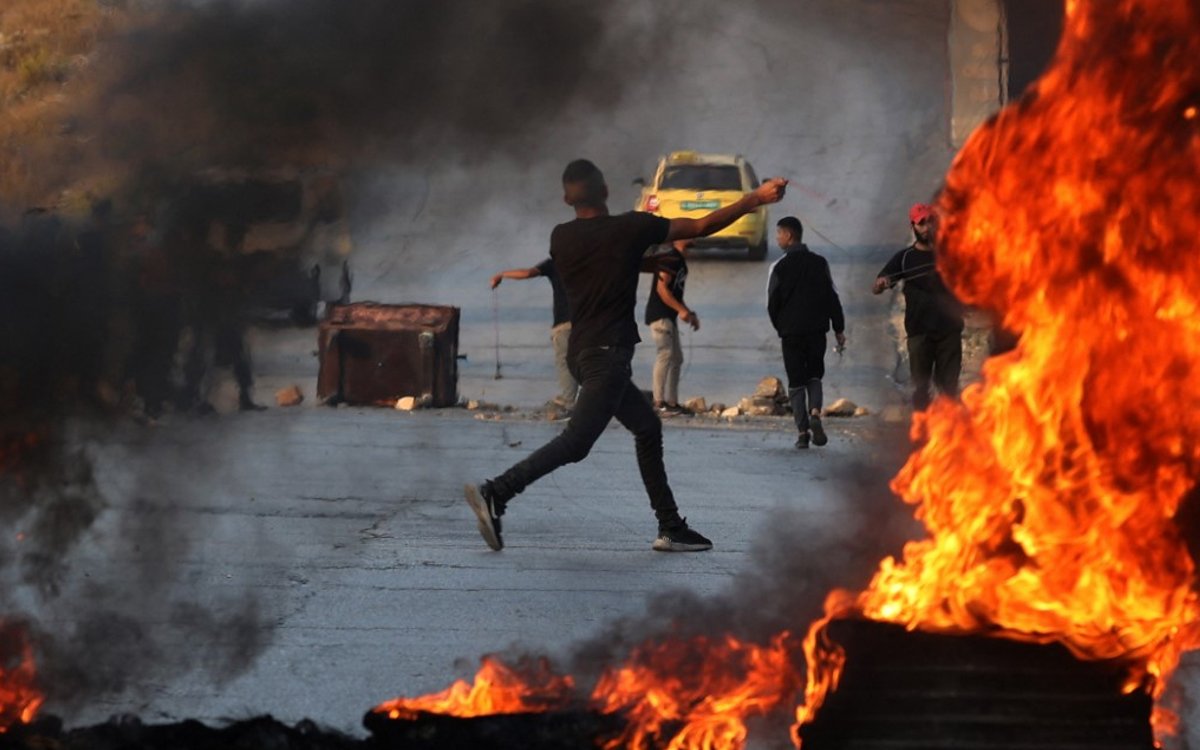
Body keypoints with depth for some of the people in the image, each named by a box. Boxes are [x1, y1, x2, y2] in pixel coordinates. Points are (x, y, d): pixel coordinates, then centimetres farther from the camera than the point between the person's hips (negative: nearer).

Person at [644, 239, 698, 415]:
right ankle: (659, 402, -20)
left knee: (677, 358, 11)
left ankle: (672, 402, 15)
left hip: (669, 316, 11)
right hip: (659, 314, -11)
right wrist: (682, 310, -22)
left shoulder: (680, 262, 17)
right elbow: (661, 288, -20)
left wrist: (690, 314, 16)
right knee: (665, 354, -17)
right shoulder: (670, 259, -13)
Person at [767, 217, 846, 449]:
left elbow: (773, 302, -5)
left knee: (796, 382, 5)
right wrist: (839, 329, 10)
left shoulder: (779, 267, -7)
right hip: (817, 330, 3)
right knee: (815, 376, 17)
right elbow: (832, 298, 4)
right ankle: (815, 412, -11)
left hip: (791, 333, -3)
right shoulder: (819, 263, 3)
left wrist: (780, 327, 12)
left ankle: (802, 431, -2)